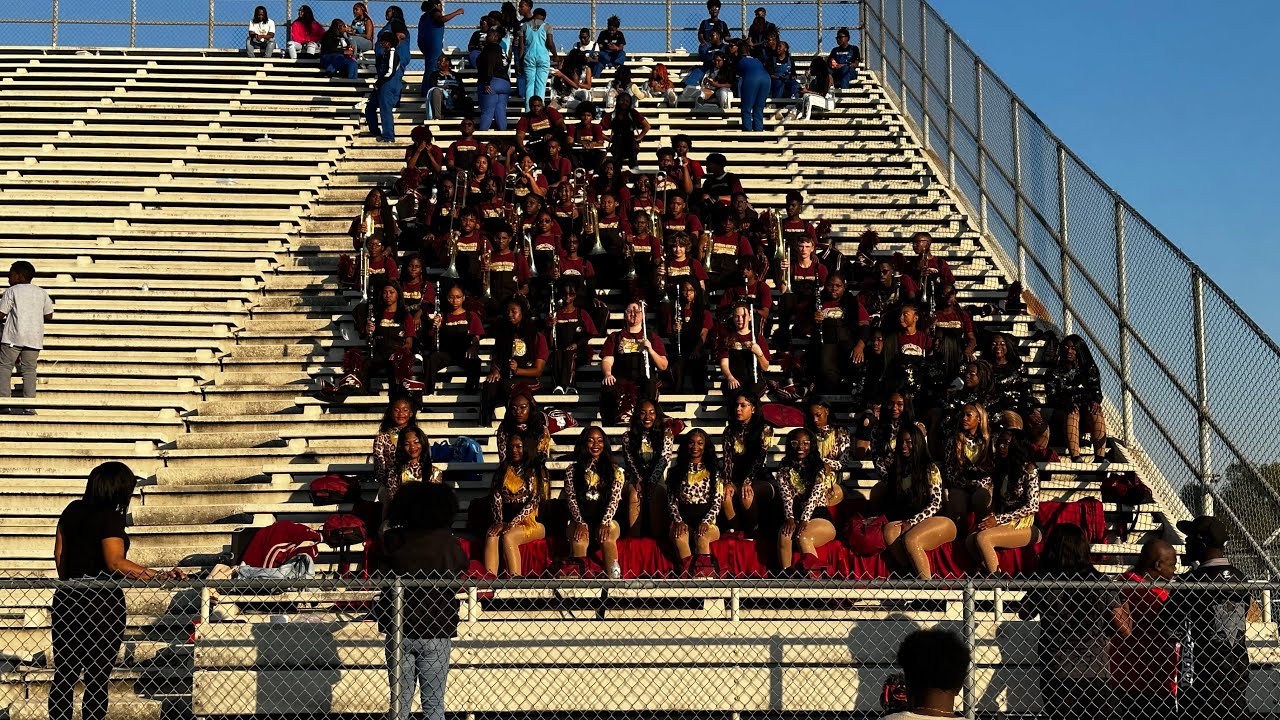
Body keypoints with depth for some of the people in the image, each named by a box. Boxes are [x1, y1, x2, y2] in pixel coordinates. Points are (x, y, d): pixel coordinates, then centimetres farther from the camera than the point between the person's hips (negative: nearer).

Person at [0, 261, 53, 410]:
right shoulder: (42, 293, 9)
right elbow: (49, 317, 11)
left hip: (13, 337, -4)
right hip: (35, 338, 4)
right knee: (29, 370, 9)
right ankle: (29, 406, 1)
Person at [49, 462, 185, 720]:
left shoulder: (72, 510, 7)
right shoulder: (110, 518, -15)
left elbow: (59, 554, 14)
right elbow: (116, 562, -26)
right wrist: (159, 576, -30)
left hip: (67, 599, 7)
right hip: (103, 601, -7)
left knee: (63, 675, 11)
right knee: (97, 679, 1)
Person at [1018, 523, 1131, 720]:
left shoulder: (1043, 583, -8)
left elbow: (1023, 614, 11)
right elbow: (1124, 630, -2)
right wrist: (1122, 599, 15)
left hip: (1056, 676, 0)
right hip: (1095, 675, 0)